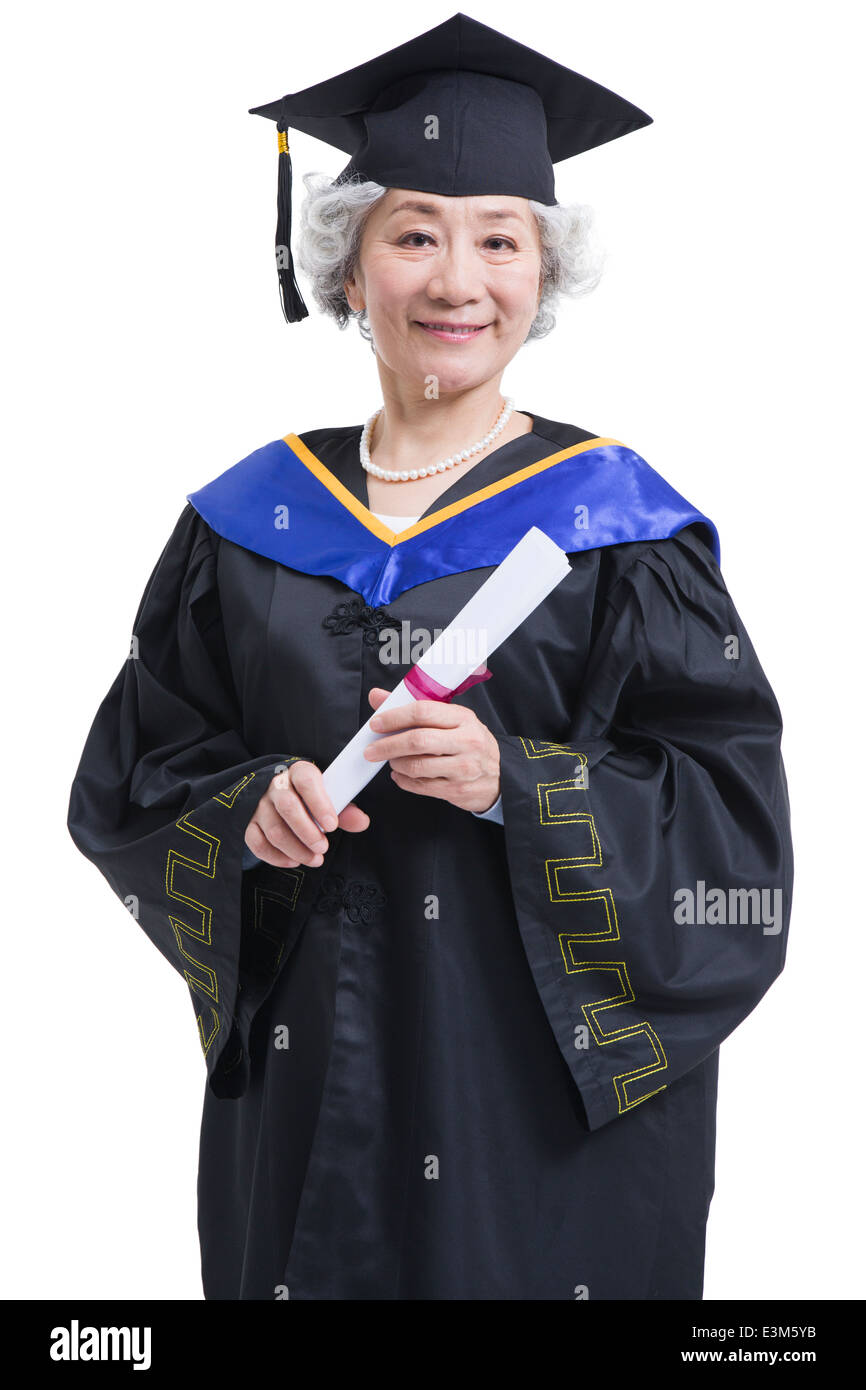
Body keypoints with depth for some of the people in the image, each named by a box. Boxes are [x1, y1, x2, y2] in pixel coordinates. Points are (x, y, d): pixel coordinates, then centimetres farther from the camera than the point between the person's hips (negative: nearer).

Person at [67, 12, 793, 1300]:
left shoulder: (619, 526, -4)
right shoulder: (253, 519, 4)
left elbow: (731, 821, -8)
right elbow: (133, 778, 7)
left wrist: (519, 785, -22)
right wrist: (247, 811, -13)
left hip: (553, 1096, -2)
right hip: (308, 1086, 3)